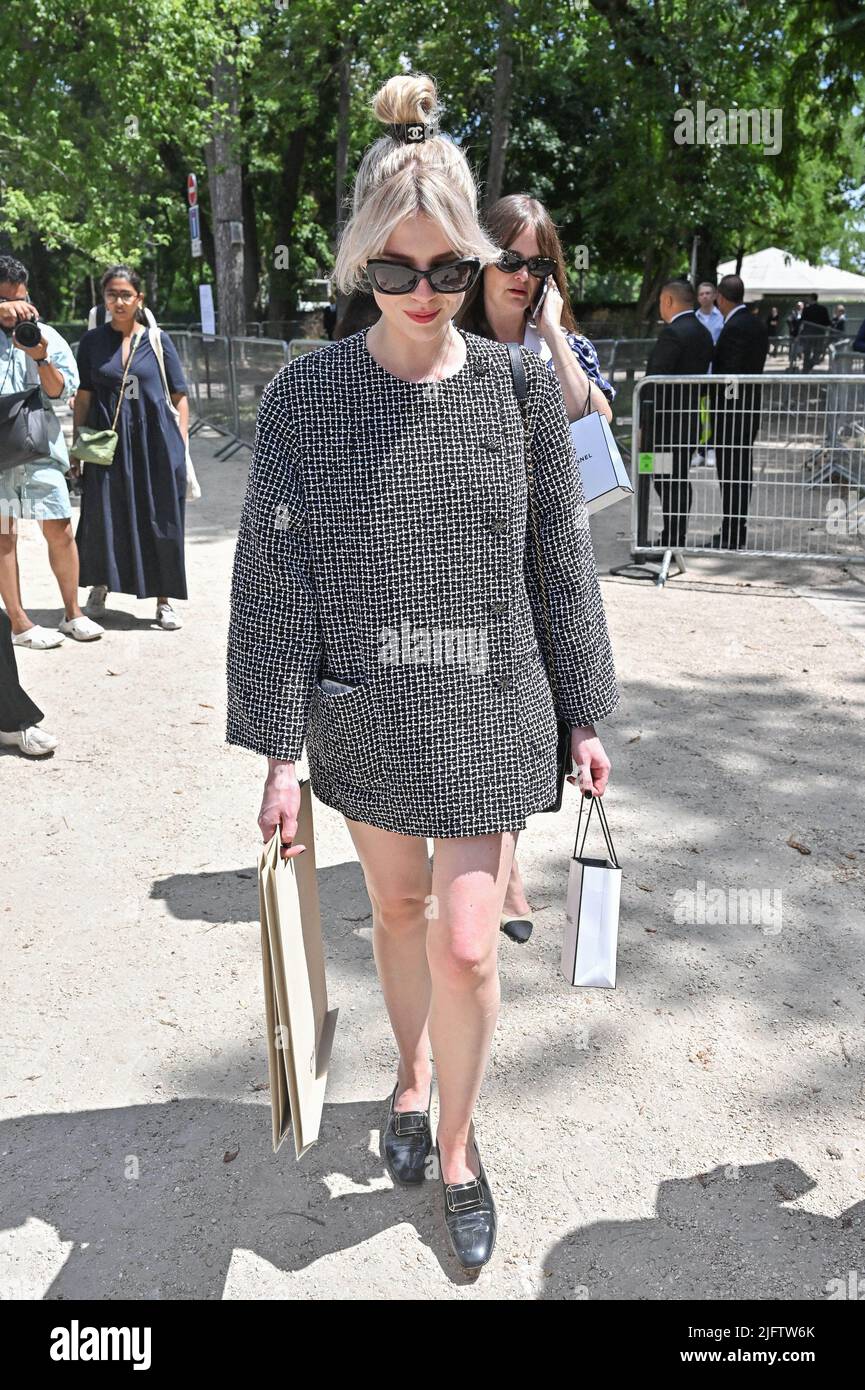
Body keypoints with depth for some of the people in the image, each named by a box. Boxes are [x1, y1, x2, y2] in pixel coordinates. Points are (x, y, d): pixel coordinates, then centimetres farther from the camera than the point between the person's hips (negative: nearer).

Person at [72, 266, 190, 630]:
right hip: (108, 444, 1)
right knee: (104, 518, 5)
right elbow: (83, 397, 8)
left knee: (161, 522, 1)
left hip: (155, 444, -1)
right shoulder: (93, 341, 7)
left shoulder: (157, 340, 4)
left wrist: (181, 443, -3)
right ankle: (99, 588, 26)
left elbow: (180, 396, 5)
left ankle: (164, 600, 11)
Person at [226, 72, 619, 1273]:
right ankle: (413, 1071, 47)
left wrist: (586, 715, 5)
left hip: (490, 709, 0)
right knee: (398, 906, 18)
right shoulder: (308, 395, -6)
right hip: (365, 712, 1)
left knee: (465, 941, 1)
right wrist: (277, 749, -7)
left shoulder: (520, 385, -3)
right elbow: (272, 575, -5)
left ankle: (458, 1144, 28)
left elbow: (563, 563, 2)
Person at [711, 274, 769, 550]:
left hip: (731, 412, -10)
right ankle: (736, 532, 24)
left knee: (730, 474, -4)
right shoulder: (758, 325, 11)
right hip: (750, 408, 10)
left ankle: (732, 537, 1)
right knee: (742, 473, 15)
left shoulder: (733, 328, -17)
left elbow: (729, 373, -21)